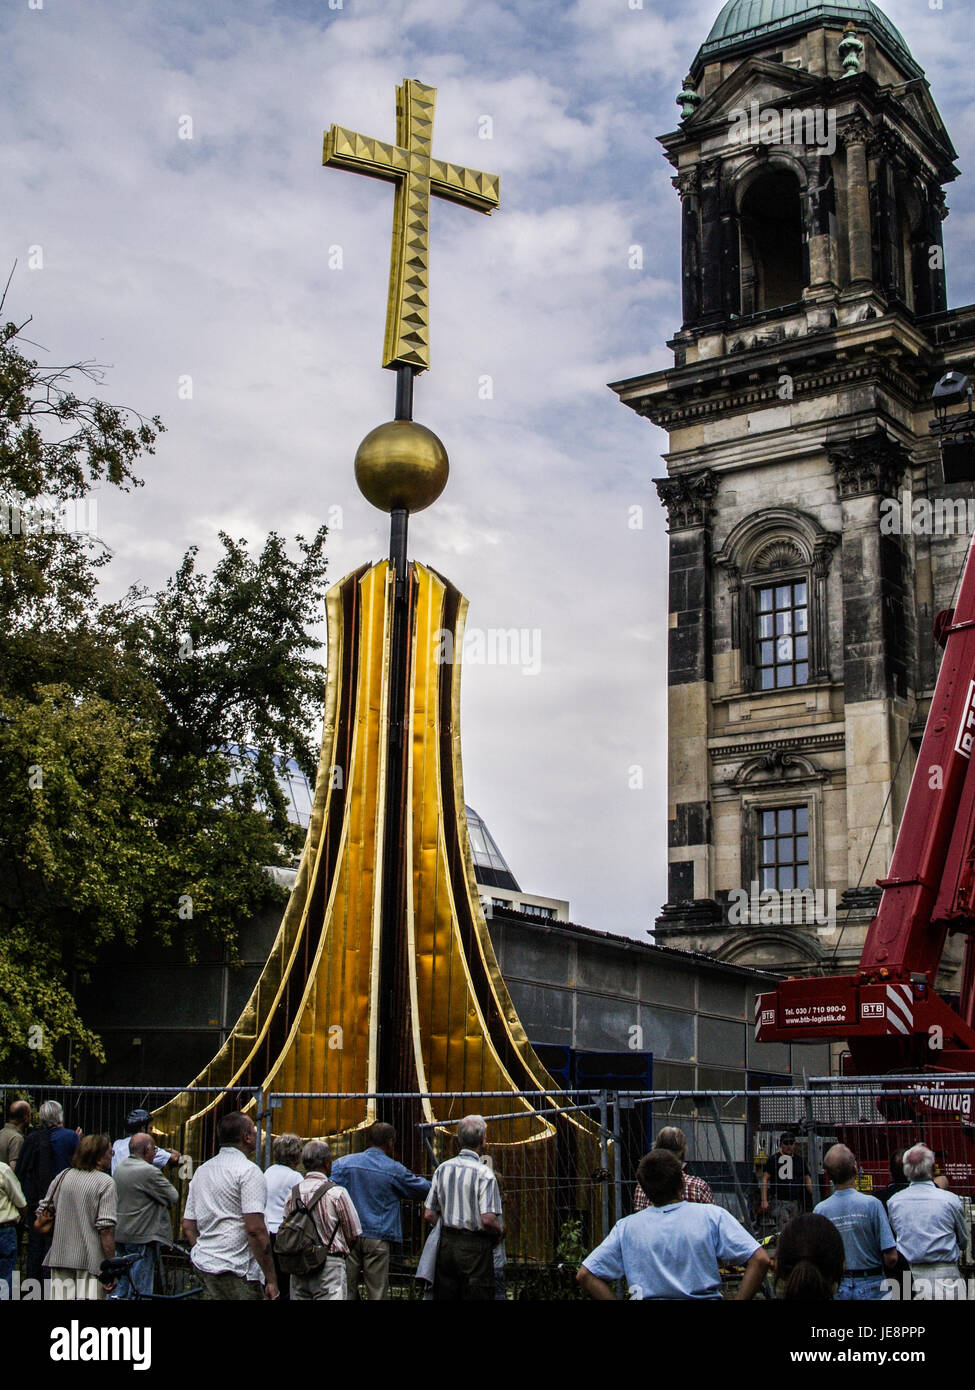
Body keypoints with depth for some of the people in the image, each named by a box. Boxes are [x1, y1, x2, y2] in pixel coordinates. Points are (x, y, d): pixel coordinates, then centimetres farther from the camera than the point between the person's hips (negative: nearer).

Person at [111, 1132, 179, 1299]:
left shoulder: (120, 1167, 9)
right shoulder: (148, 1171, -19)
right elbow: (173, 1198, -15)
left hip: (120, 1234, 9)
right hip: (140, 1237, -9)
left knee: (123, 1283, 19)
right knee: (140, 1290, -2)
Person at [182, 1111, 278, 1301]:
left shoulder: (201, 1171, 15)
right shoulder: (248, 1171, -11)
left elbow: (188, 1227, 17)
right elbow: (256, 1229, -18)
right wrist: (271, 1279, -14)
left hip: (203, 1264, 8)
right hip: (236, 1271, -8)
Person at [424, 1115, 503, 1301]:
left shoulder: (442, 1169, 5)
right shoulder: (484, 1174, -13)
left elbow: (429, 1214, 7)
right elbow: (487, 1219, -20)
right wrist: (500, 1231, 0)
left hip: (446, 1244, 6)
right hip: (475, 1246, -6)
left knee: (445, 1296, 10)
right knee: (476, 1295, 0)